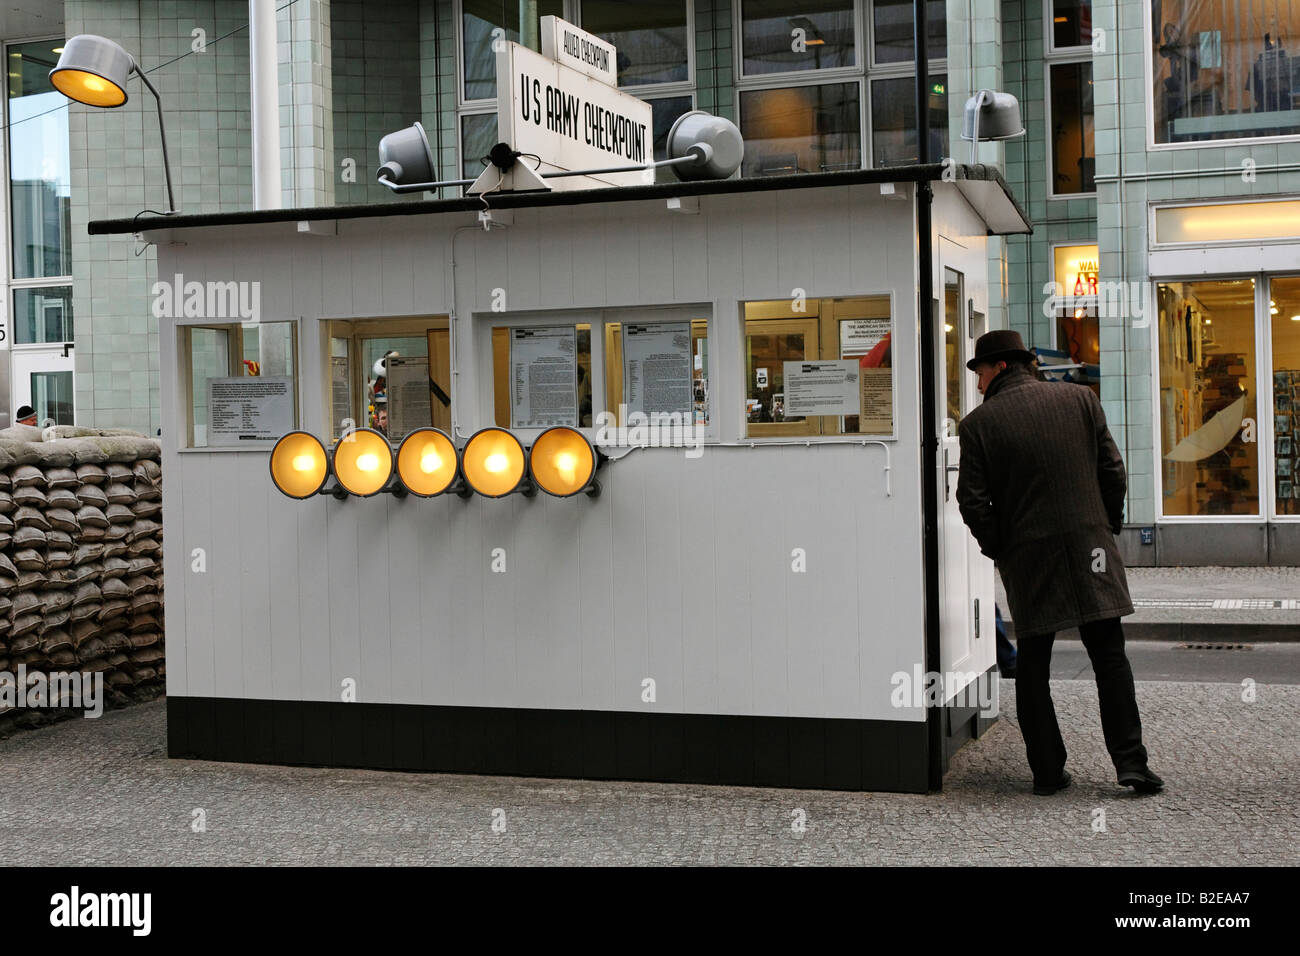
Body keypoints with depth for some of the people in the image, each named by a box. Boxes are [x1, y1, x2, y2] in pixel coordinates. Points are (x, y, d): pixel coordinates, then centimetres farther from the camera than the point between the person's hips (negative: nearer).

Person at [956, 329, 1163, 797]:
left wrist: (1000, 550, 6)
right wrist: (1108, 527, 13)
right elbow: (1112, 470, 3)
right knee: (1109, 656, 7)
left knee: (1032, 663, 9)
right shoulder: (1079, 398, 4)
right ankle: (1130, 763, 3)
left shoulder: (978, 423, -3)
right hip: (1090, 545, 1)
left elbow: (973, 501, -6)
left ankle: (1047, 771, 11)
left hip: (1027, 556, -1)